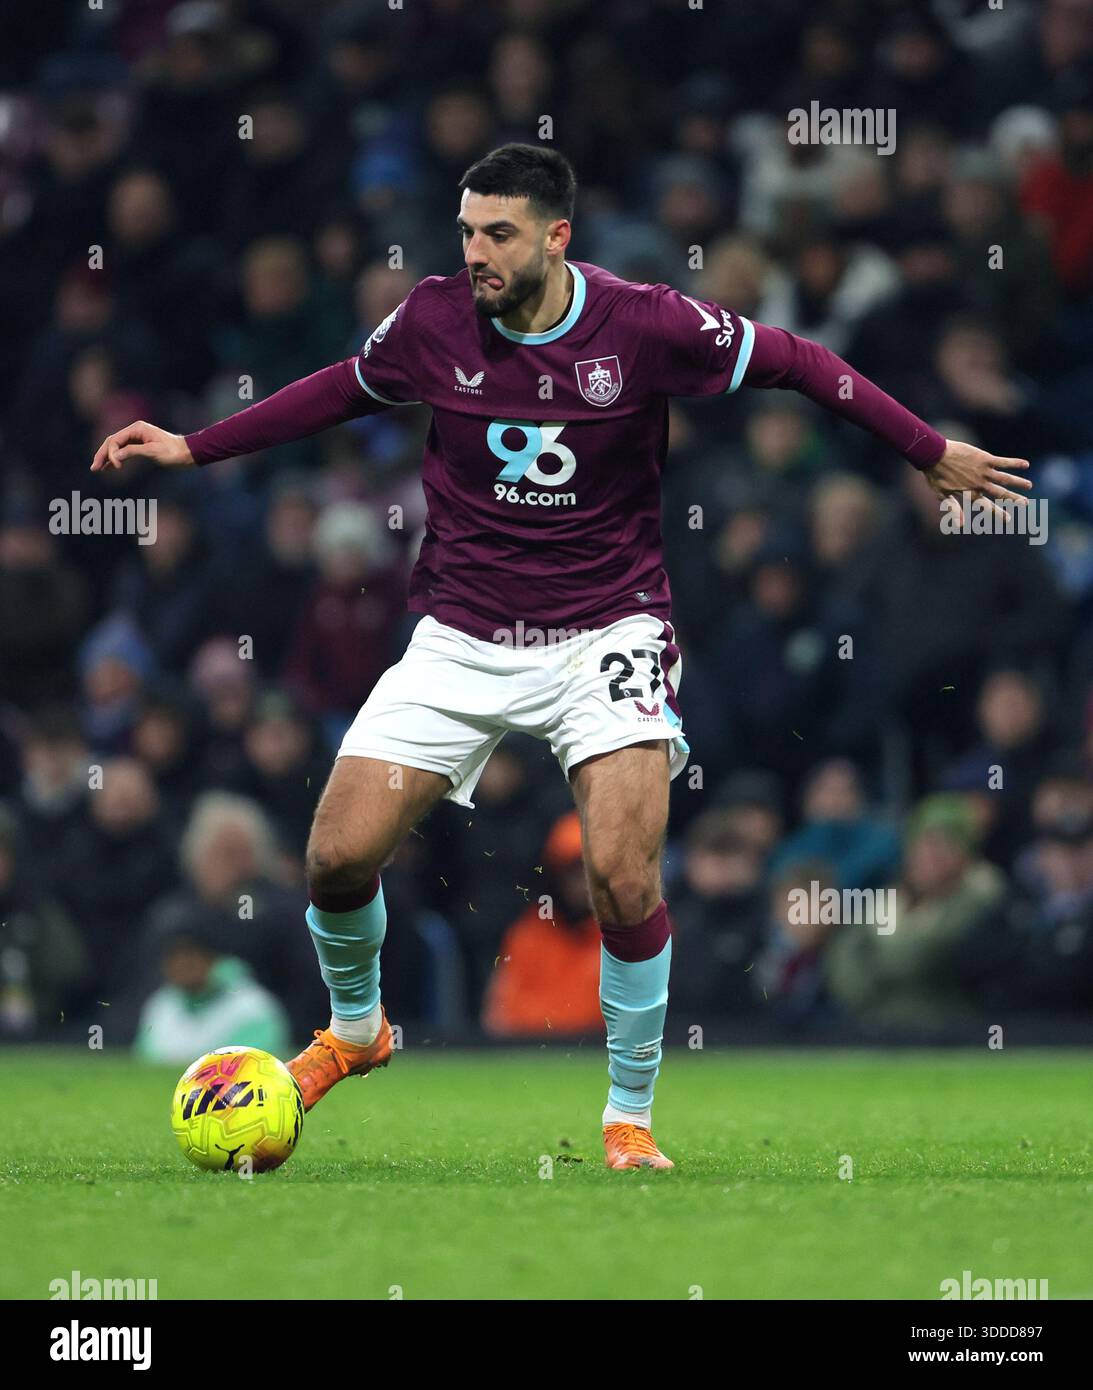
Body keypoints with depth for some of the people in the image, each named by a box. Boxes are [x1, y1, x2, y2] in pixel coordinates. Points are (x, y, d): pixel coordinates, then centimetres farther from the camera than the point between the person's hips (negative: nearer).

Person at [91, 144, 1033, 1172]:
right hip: (460, 638, 2)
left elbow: (791, 362, 0)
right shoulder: (433, 321, -5)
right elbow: (342, 390, 15)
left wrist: (931, 453, 4)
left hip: (606, 631, -2)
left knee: (622, 875, -21)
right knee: (338, 857, -8)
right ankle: (354, 1029, 26)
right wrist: (193, 448, 16)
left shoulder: (645, 325, -12)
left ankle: (630, 1118, 1)